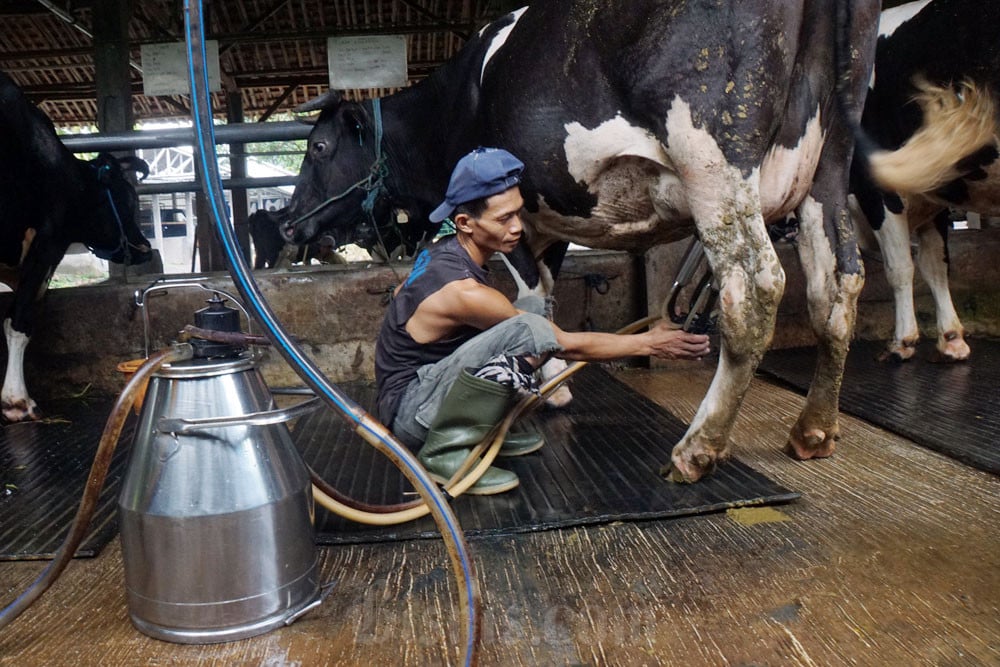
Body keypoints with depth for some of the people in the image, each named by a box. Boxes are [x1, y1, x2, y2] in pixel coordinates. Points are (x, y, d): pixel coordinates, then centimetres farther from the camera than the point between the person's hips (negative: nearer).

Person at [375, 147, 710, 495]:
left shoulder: (442, 253, 0)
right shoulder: (461, 290, -26)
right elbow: (566, 345, -19)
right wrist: (647, 343, -10)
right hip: (410, 411, -9)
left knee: (533, 305, 5)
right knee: (531, 330, -31)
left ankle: (483, 433, 5)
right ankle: (444, 452, -17)